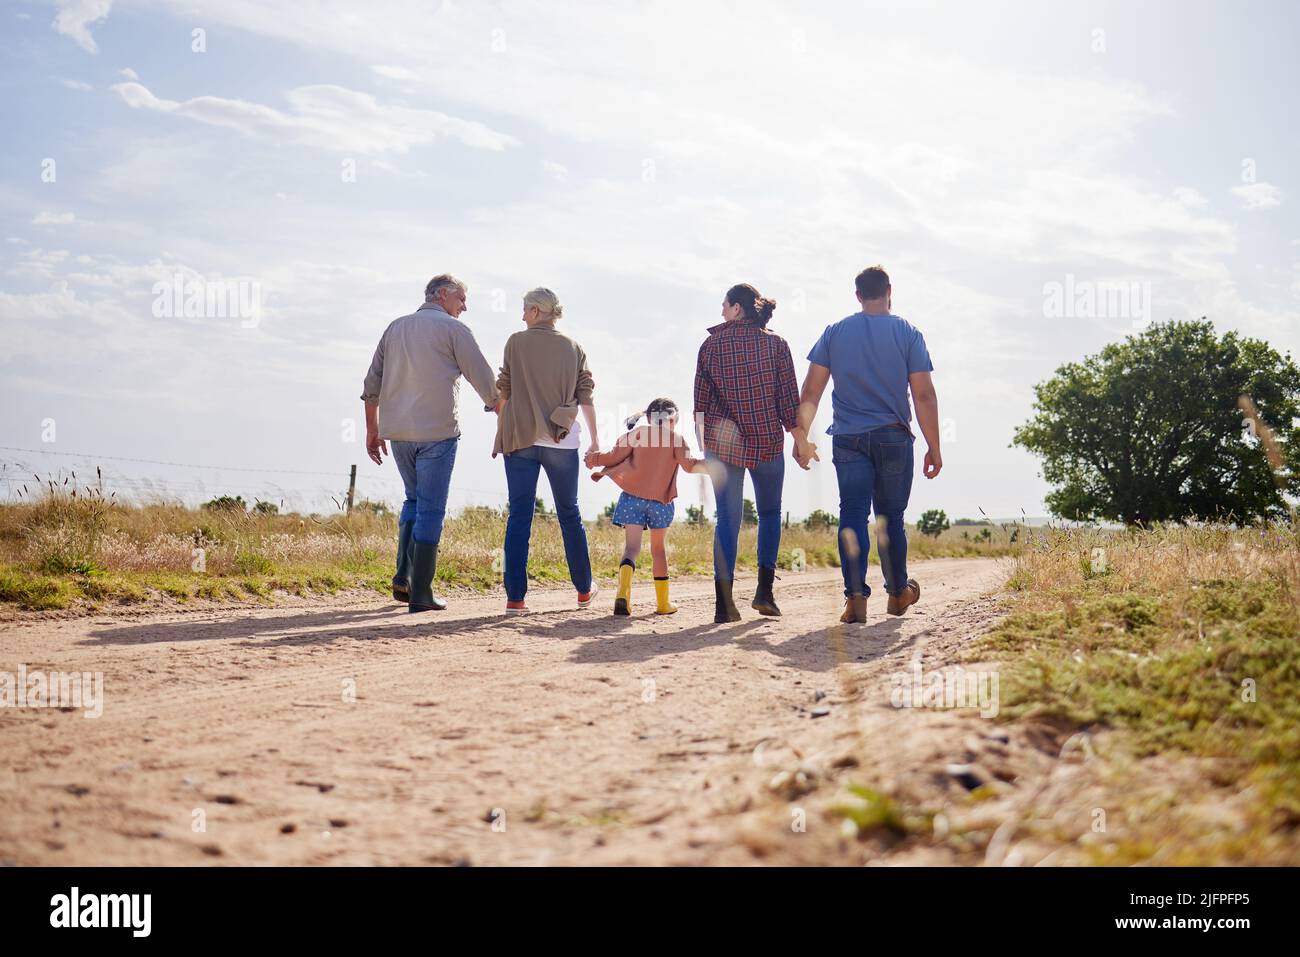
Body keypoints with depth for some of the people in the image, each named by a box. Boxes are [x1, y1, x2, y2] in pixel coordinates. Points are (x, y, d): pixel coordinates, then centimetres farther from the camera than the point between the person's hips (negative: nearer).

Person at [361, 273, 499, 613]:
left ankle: (403, 577, 10)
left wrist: (372, 430, 19)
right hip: (437, 432, -5)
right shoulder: (453, 329, -1)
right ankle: (420, 592, 0)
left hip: (397, 432, 6)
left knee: (414, 499, 21)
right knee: (431, 509, 0)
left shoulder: (396, 327, 15)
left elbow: (371, 384, 14)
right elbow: (484, 380, -2)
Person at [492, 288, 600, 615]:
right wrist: (595, 438, 14)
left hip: (520, 439, -1)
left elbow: (503, 392, 0)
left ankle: (515, 597, -7)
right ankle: (584, 589, 23)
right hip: (562, 441, 2)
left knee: (519, 516, -1)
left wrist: (500, 433, 10)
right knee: (569, 514, 15)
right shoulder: (573, 348, 7)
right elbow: (585, 397, 6)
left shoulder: (517, 342, 1)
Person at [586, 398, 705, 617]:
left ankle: (623, 591, -31)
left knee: (631, 545, -6)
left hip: (632, 496, 0)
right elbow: (689, 464, -7)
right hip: (660, 500, 0)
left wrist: (595, 458, 19)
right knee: (659, 548, 15)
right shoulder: (676, 438, 6)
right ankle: (662, 602, 20)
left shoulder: (637, 433, 8)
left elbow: (614, 456, 4)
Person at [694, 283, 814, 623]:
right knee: (770, 513, 17)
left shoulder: (711, 345, 0)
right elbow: (789, 399, -2)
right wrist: (800, 438, 7)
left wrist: (703, 443, 11)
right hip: (768, 441, 0)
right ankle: (764, 592, 10)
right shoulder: (775, 344, -1)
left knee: (727, 519, 2)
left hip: (722, 442, 0)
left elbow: (700, 401, 2)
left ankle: (724, 602, -6)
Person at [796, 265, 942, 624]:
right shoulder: (907, 333, 0)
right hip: (893, 438, -1)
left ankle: (855, 595, -14)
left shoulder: (835, 332, 5)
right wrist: (934, 447, 2)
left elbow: (810, 391, 3)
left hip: (848, 439, 1)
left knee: (852, 516, -1)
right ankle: (898, 593, 24)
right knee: (891, 518, 11)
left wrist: (803, 437, 10)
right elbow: (924, 395, -3)